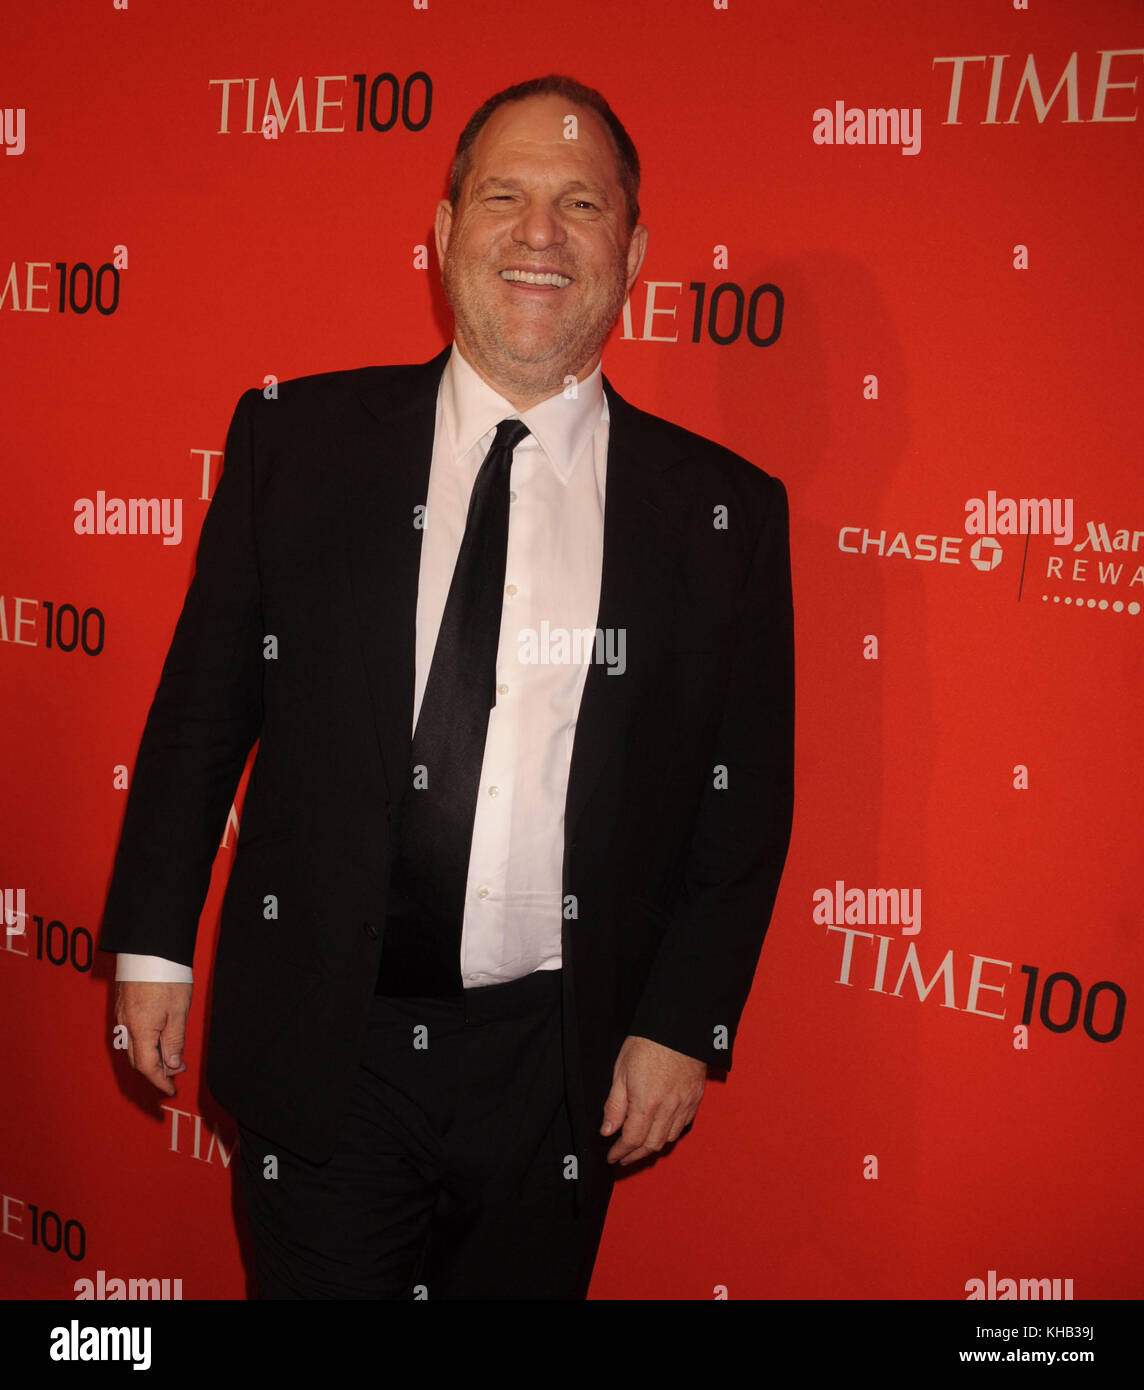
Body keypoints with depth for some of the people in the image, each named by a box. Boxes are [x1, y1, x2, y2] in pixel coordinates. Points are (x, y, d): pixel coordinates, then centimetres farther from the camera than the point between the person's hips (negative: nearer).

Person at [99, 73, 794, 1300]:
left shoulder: (722, 512, -1)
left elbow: (746, 797, 2)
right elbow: (203, 704, 4)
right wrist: (152, 939, 4)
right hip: (317, 1045, 0)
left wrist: (682, 1026, -2)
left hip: (553, 1065, 1)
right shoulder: (297, 443, -1)